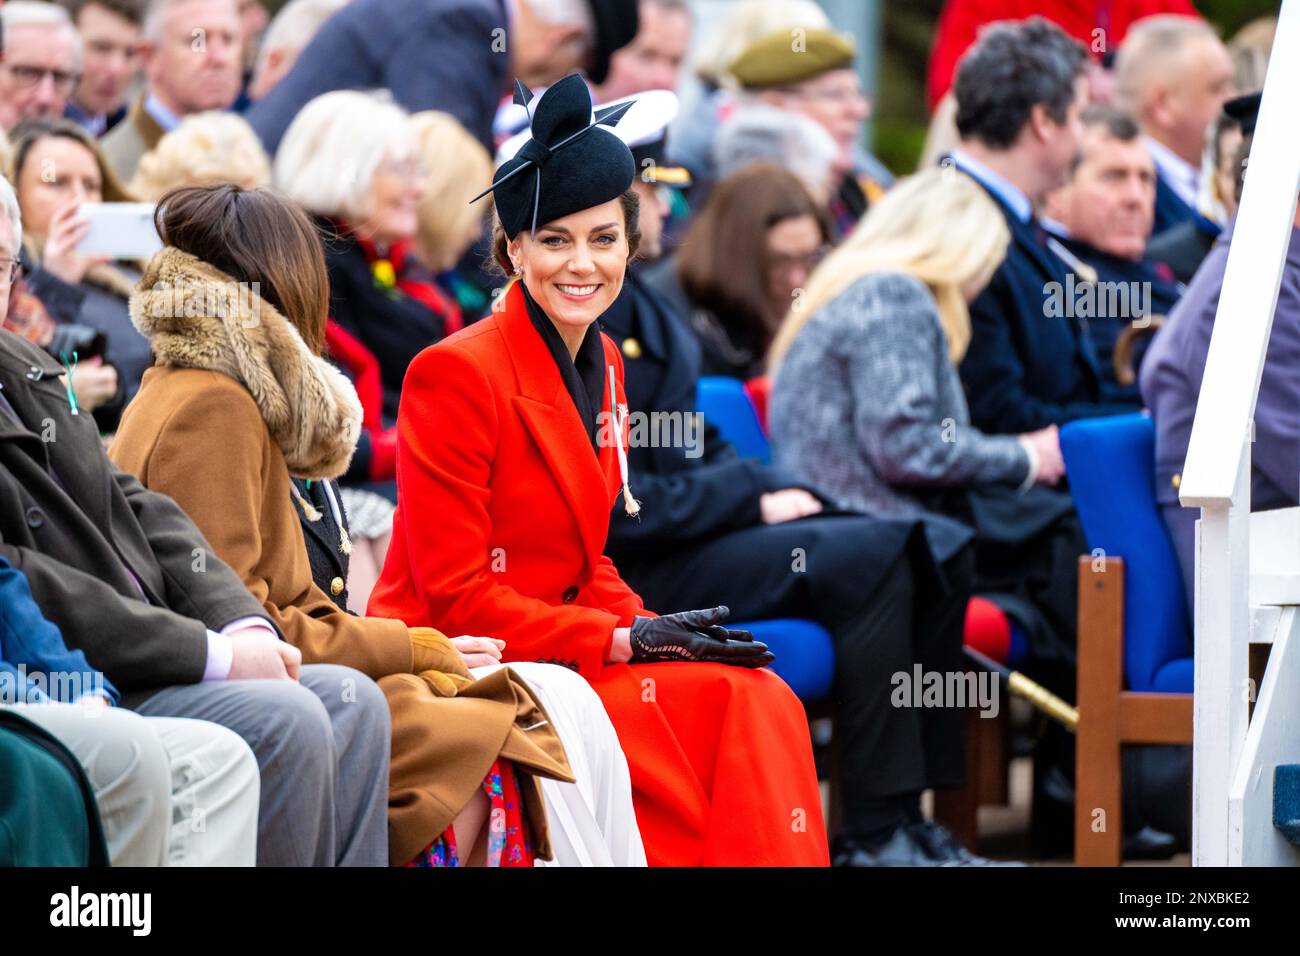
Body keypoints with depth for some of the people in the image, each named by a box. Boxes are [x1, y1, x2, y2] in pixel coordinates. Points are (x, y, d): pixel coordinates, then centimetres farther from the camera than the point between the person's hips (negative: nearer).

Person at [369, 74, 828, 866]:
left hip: (562, 644, 8)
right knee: (717, 703, -24)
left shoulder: (602, 366, 12)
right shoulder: (456, 373, -14)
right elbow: (453, 597, -16)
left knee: (757, 700, -16)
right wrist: (626, 641, -17)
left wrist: (649, 633, -4)